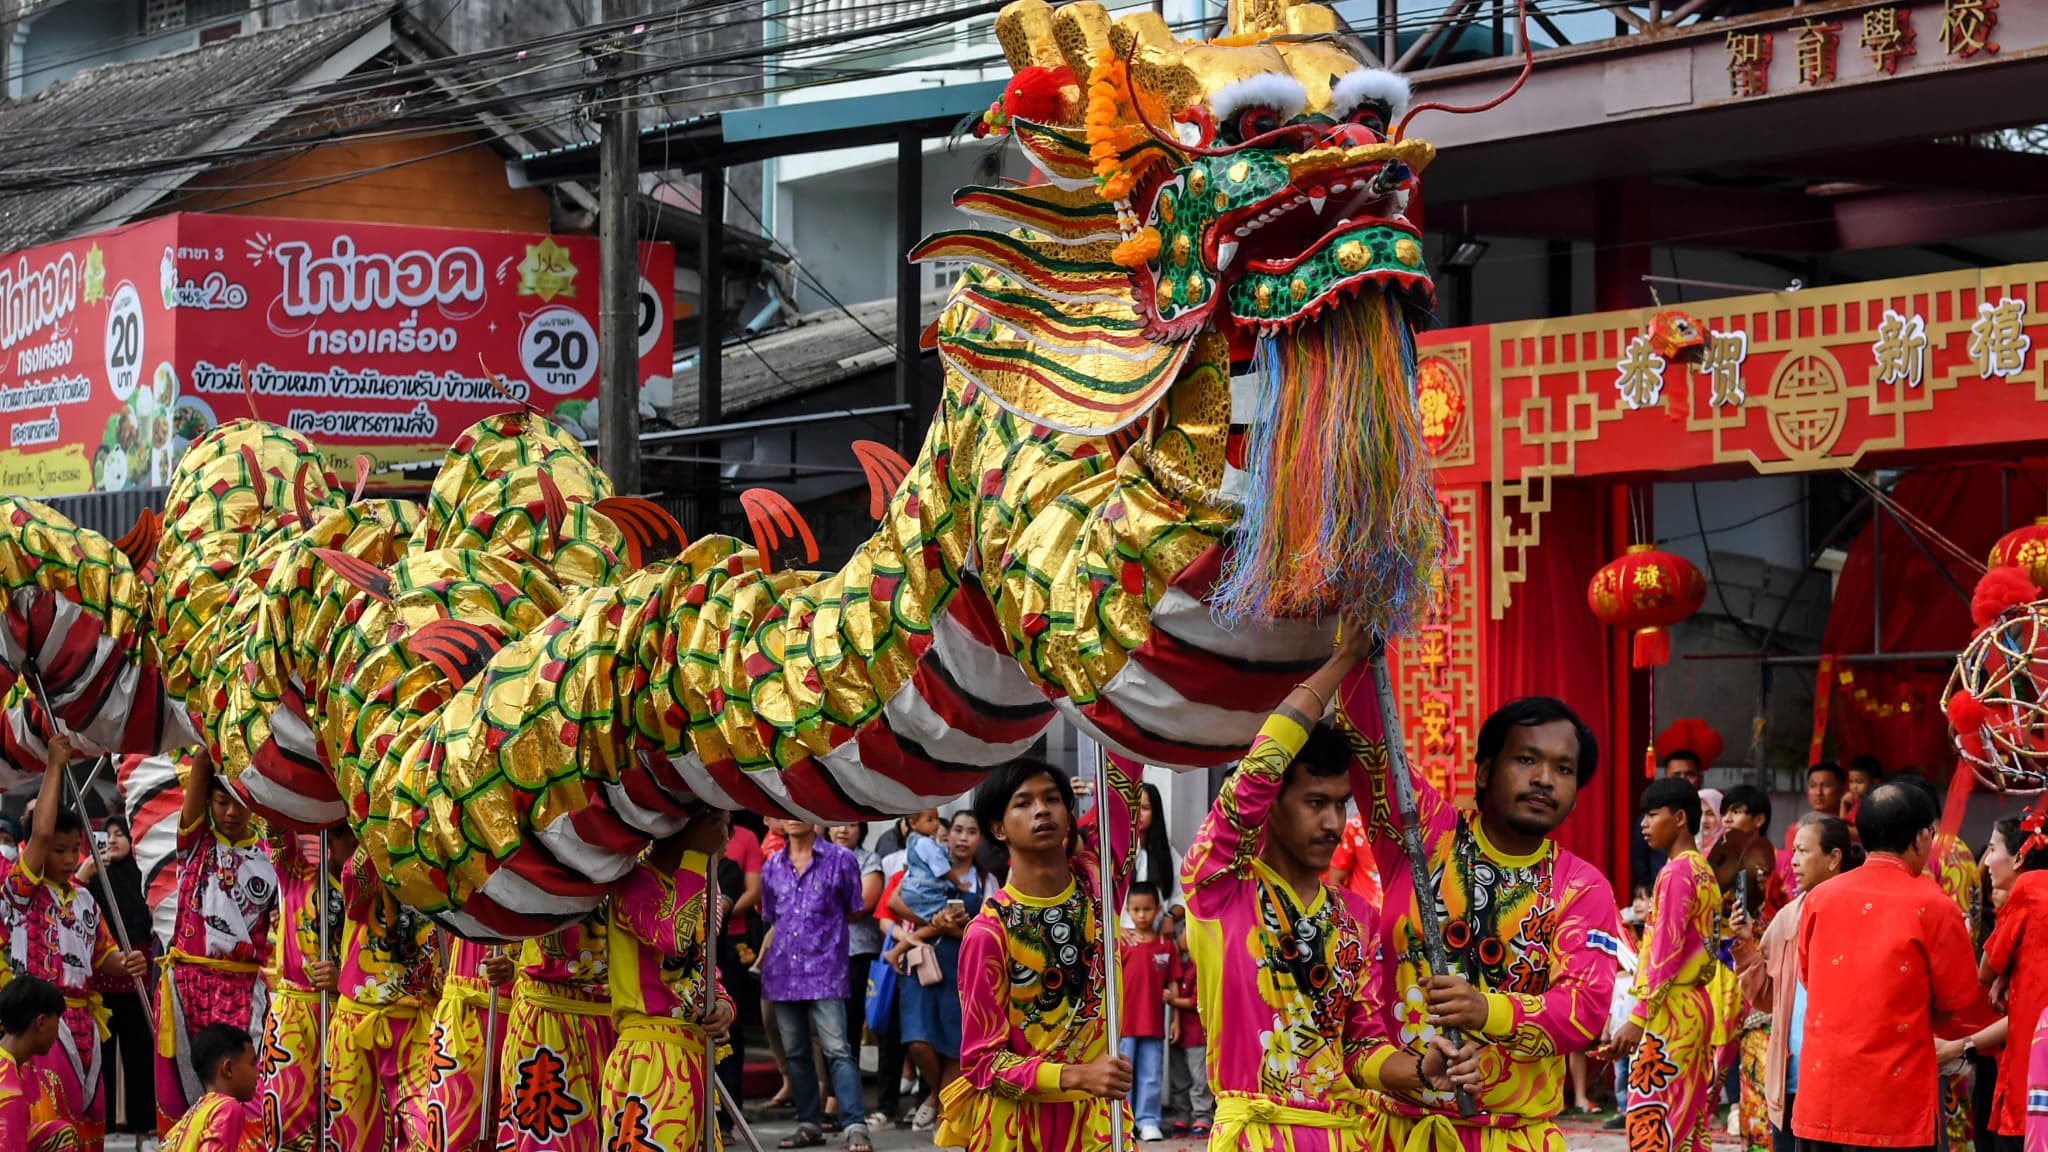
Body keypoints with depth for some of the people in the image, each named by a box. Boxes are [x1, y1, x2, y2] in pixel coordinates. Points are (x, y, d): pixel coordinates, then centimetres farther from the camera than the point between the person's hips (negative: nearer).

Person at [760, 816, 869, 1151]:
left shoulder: (840, 860, 1)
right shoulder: (772, 867, 12)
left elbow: (854, 911, 8)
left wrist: (826, 929, 5)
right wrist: (761, 960, 14)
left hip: (824, 969, -5)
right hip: (783, 970, 5)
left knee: (837, 1049, -12)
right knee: (796, 1053, 9)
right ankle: (809, 1125, 17)